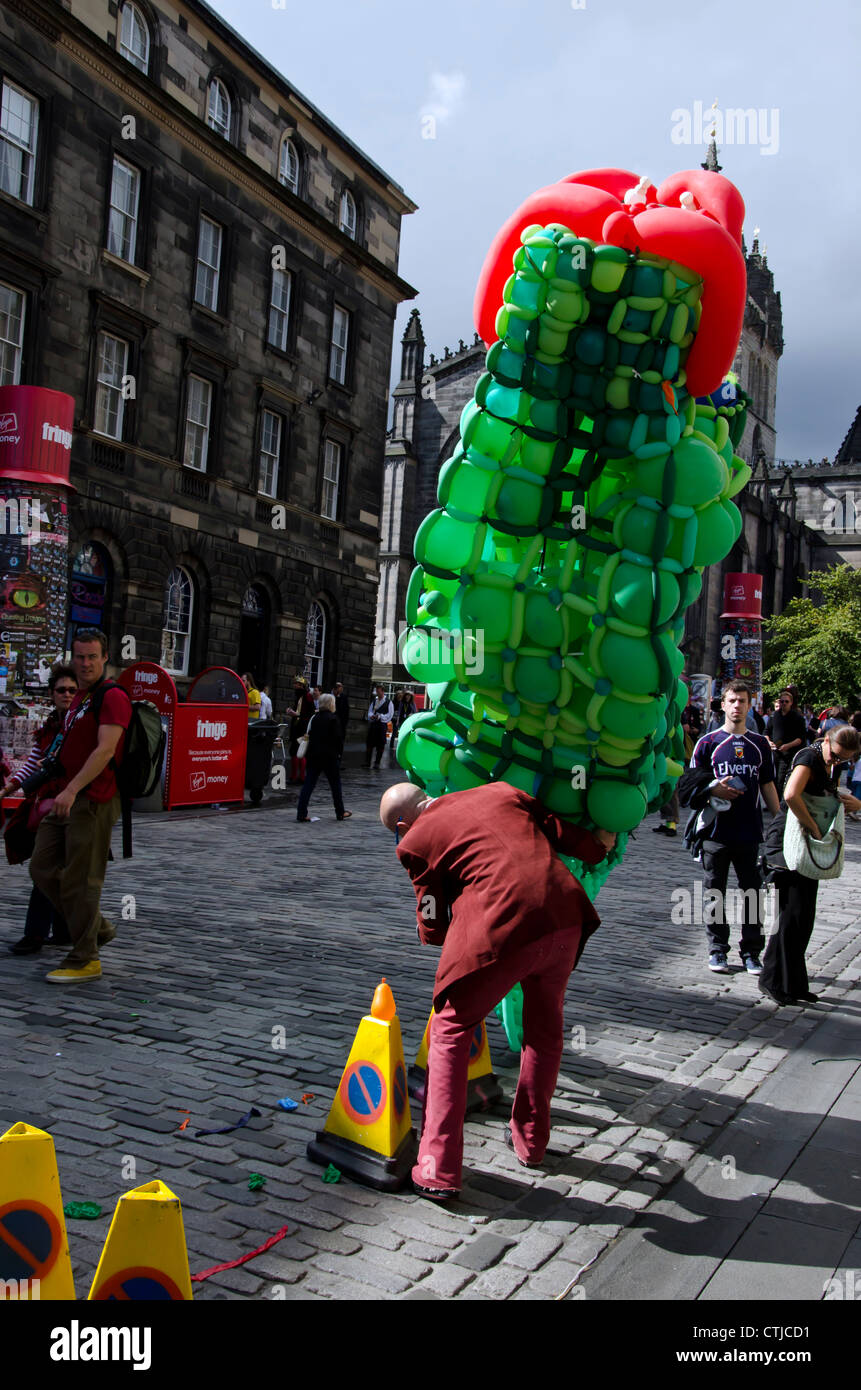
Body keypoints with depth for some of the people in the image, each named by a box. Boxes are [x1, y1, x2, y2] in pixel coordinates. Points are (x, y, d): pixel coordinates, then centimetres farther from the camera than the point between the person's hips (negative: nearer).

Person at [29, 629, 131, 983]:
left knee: (80, 880, -5)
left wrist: (72, 790, -28)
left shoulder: (112, 697, -11)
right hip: (68, 799, 10)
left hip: (94, 801, -10)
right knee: (42, 869, 10)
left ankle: (85, 960, 5)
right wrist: (58, 793, 25)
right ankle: (98, 928, 23)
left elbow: (105, 750, -22)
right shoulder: (78, 700, 20)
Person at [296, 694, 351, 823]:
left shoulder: (314, 718, 8)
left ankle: (301, 813, -3)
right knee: (335, 784, 9)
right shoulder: (333, 719, -10)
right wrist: (339, 753, 1)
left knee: (308, 784, 3)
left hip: (313, 755, 5)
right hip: (329, 756, -5)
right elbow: (339, 738, -12)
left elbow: (310, 735, 12)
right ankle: (340, 813, 17)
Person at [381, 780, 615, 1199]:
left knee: (450, 1034, 16)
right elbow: (559, 831, 20)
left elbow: (433, 930, 14)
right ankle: (531, 1142, 42)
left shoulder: (417, 841, 10)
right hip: (565, 916, 5)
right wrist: (598, 846, 40)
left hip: (500, 932, -4)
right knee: (544, 1029, 27)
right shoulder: (500, 791, 20)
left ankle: (438, 1170, 13)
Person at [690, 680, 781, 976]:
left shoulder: (760, 744, 9)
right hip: (717, 831, -2)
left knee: (752, 893, 4)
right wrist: (714, 790, -16)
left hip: (750, 832, 2)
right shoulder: (708, 742, 1)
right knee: (716, 893, 7)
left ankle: (751, 952, 14)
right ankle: (717, 951, 18)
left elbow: (768, 786, 14)